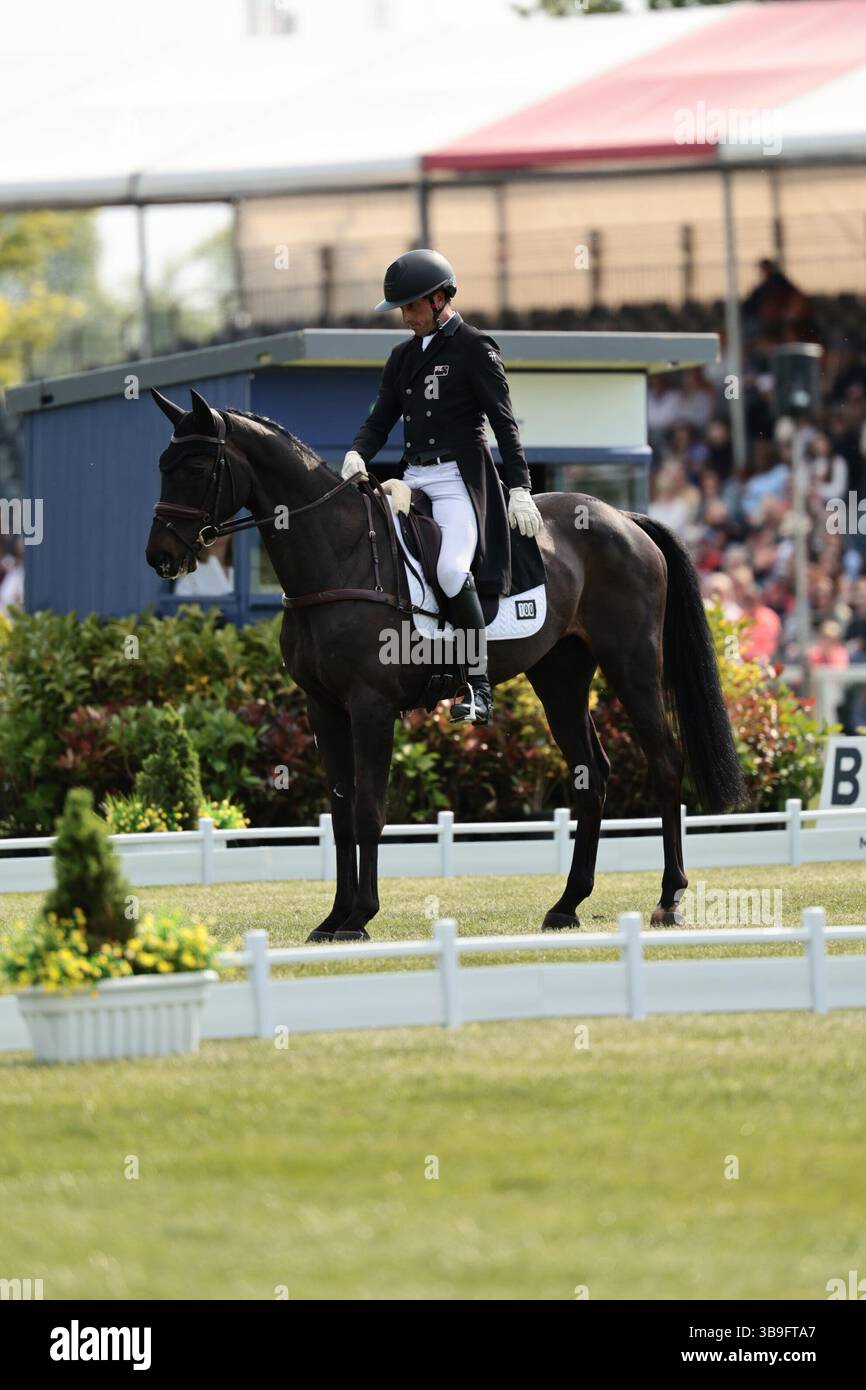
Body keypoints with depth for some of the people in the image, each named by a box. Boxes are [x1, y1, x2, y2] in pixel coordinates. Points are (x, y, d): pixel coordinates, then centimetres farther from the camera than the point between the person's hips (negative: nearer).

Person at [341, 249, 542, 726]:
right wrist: (357, 454, -5)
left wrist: (520, 489, -13)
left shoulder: (475, 348, -2)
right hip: (413, 480, 8)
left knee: (452, 569, -28)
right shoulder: (403, 356, 19)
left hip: (459, 480, -8)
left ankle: (479, 688, -23)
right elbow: (380, 419, 17)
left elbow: (504, 422, -5)